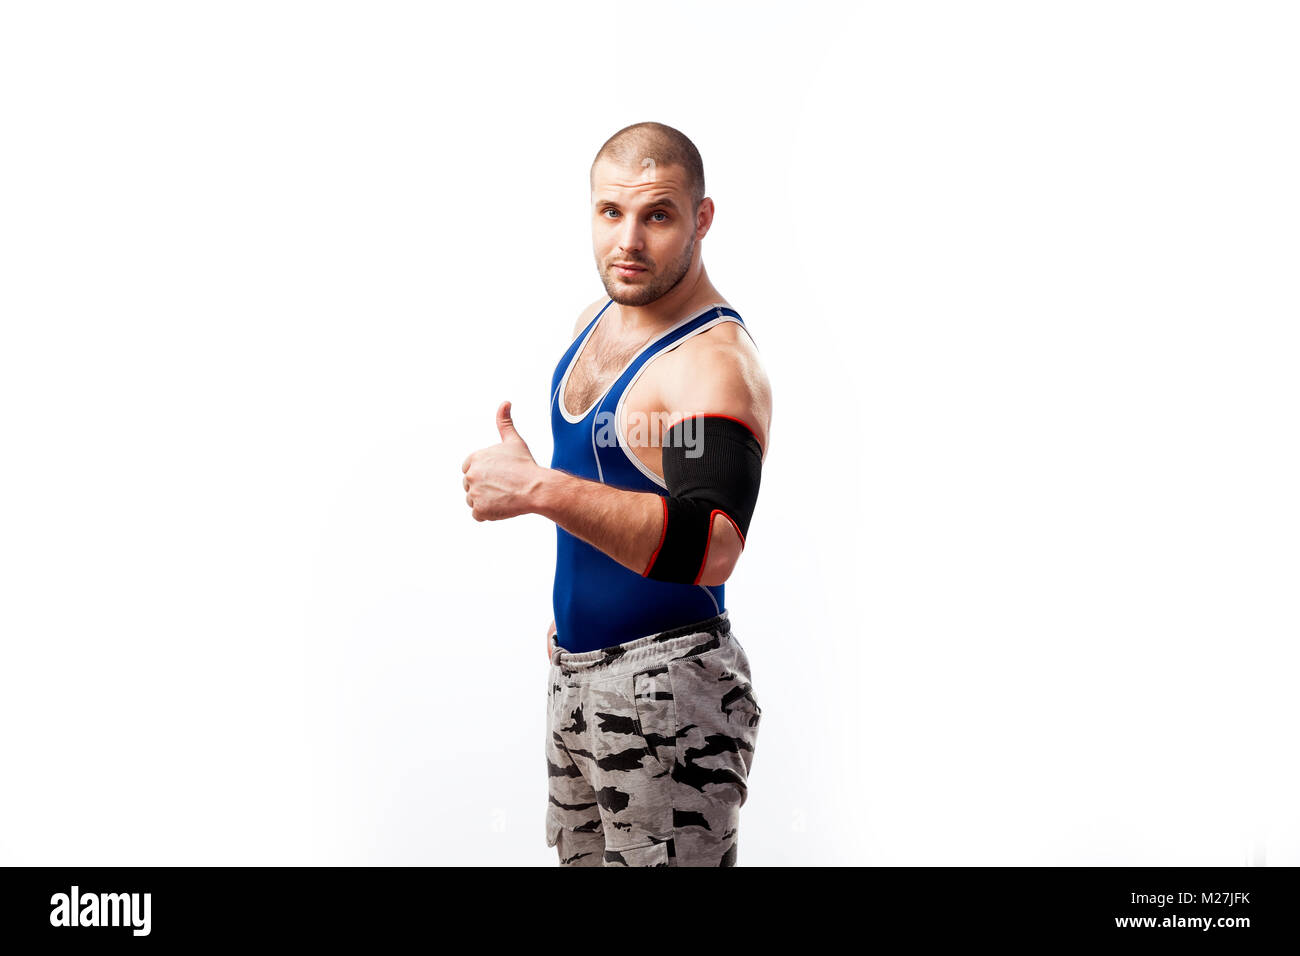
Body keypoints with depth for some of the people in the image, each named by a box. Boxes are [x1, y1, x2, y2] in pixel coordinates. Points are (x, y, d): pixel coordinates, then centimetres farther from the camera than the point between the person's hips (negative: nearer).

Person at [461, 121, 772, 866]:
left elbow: (708, 549, -35)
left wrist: (539, 490, -37)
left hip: (668, 685, -9)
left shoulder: (716, 365, -21)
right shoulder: (600, 317, 7)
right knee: (580, 856, 18)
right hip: (575, 668, 9)